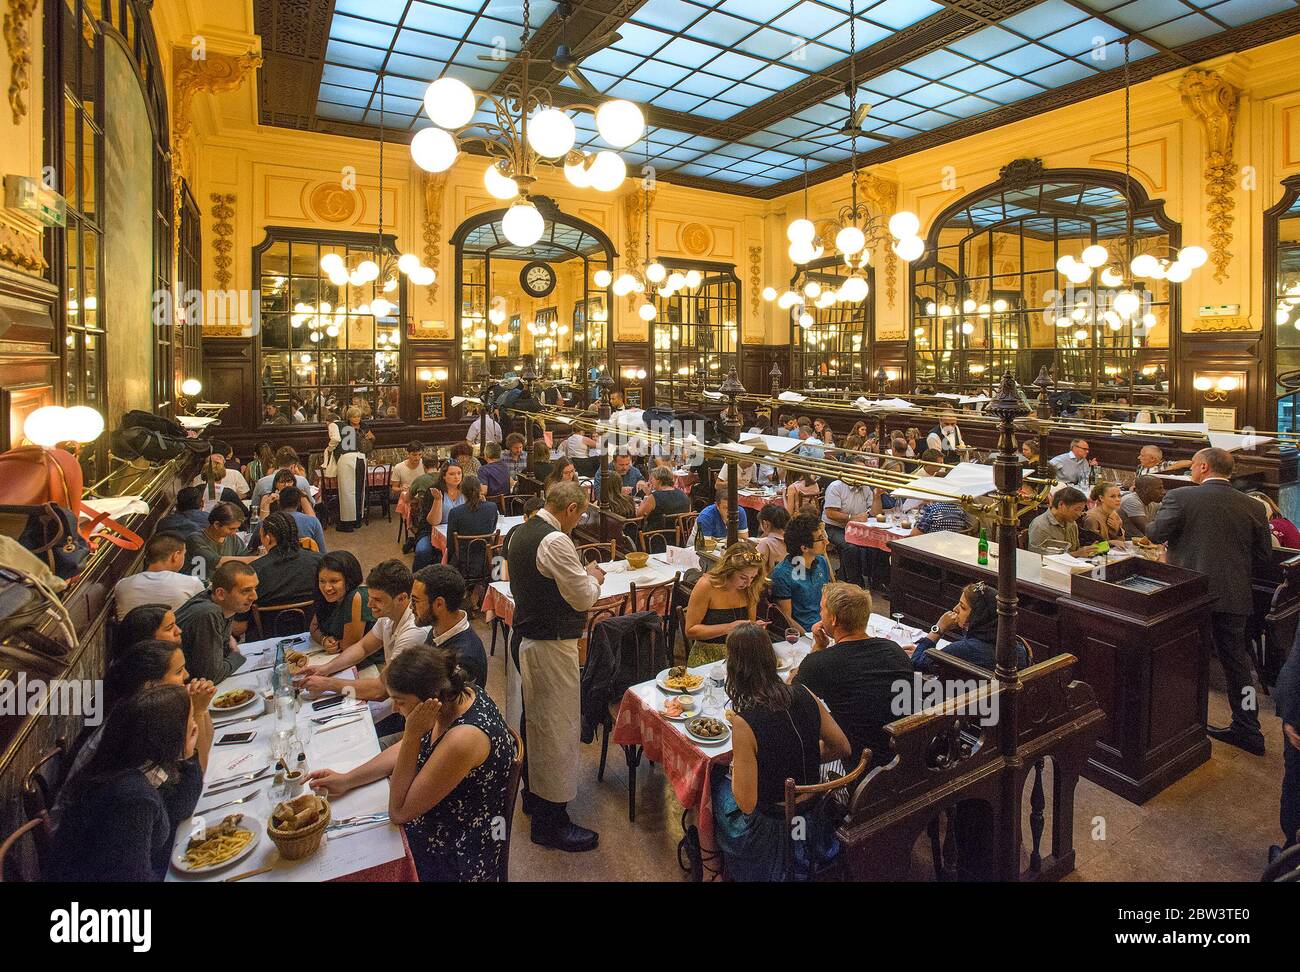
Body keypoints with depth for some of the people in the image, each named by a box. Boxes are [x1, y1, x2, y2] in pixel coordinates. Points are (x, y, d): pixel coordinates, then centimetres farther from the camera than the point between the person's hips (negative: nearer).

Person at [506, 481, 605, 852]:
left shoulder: (521, 533, 6)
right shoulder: (556, 541, -23)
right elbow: (583, 598, -20)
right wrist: (593, 577, 1)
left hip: (523, 636, 10)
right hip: (550, 647, -10)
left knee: (533, 719, 22)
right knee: (557, 727, 2)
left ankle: (533, 795, 40)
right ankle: (550, 821, 15)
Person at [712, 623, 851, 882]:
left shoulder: (745, 723, -29)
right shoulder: (804, 695, -13)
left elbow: (746, 803, -24)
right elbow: (842, 748, 0)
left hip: (772, 828, -5)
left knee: (715, 779, 21)